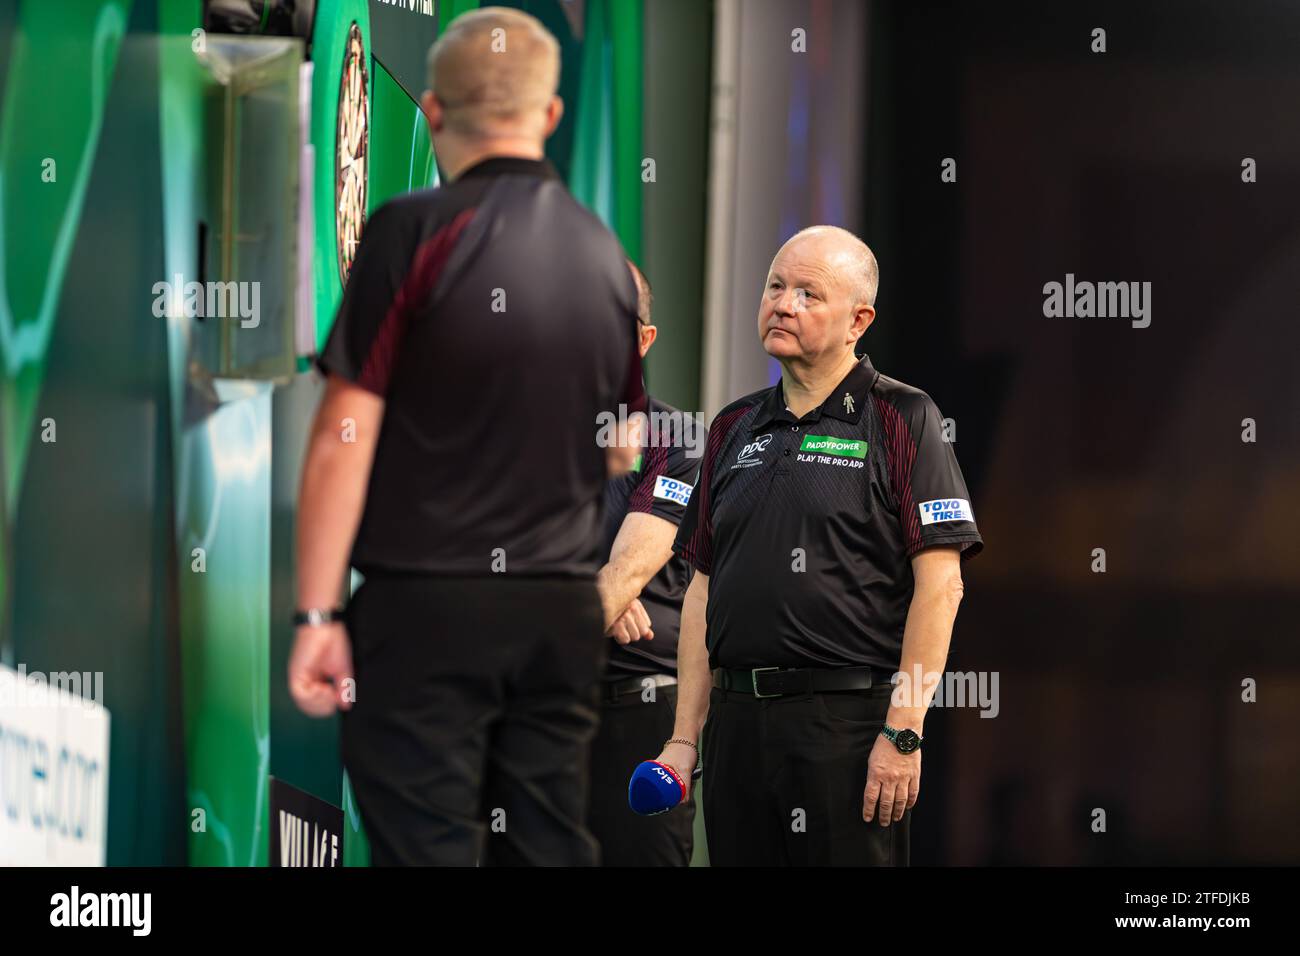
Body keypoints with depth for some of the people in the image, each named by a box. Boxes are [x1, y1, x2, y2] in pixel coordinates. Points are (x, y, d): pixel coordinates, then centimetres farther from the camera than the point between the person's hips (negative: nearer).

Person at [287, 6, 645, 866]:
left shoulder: (414, 234, -9)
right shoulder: (605, 253, 8)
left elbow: (343, 441, -11)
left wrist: (317, 614, -8)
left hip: (426, 608, -5)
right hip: (565, 614, 5)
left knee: (428, 848, -4)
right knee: (551, 849, 9)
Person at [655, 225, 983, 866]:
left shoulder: (900, 418, -2)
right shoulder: (734, 428, 16)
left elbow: (939, 582, -8)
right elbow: (705, 588, 16)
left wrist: (903, 733, -15)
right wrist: (684, 739, 9)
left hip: (848, 718, -5)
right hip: (736, 724, 5)